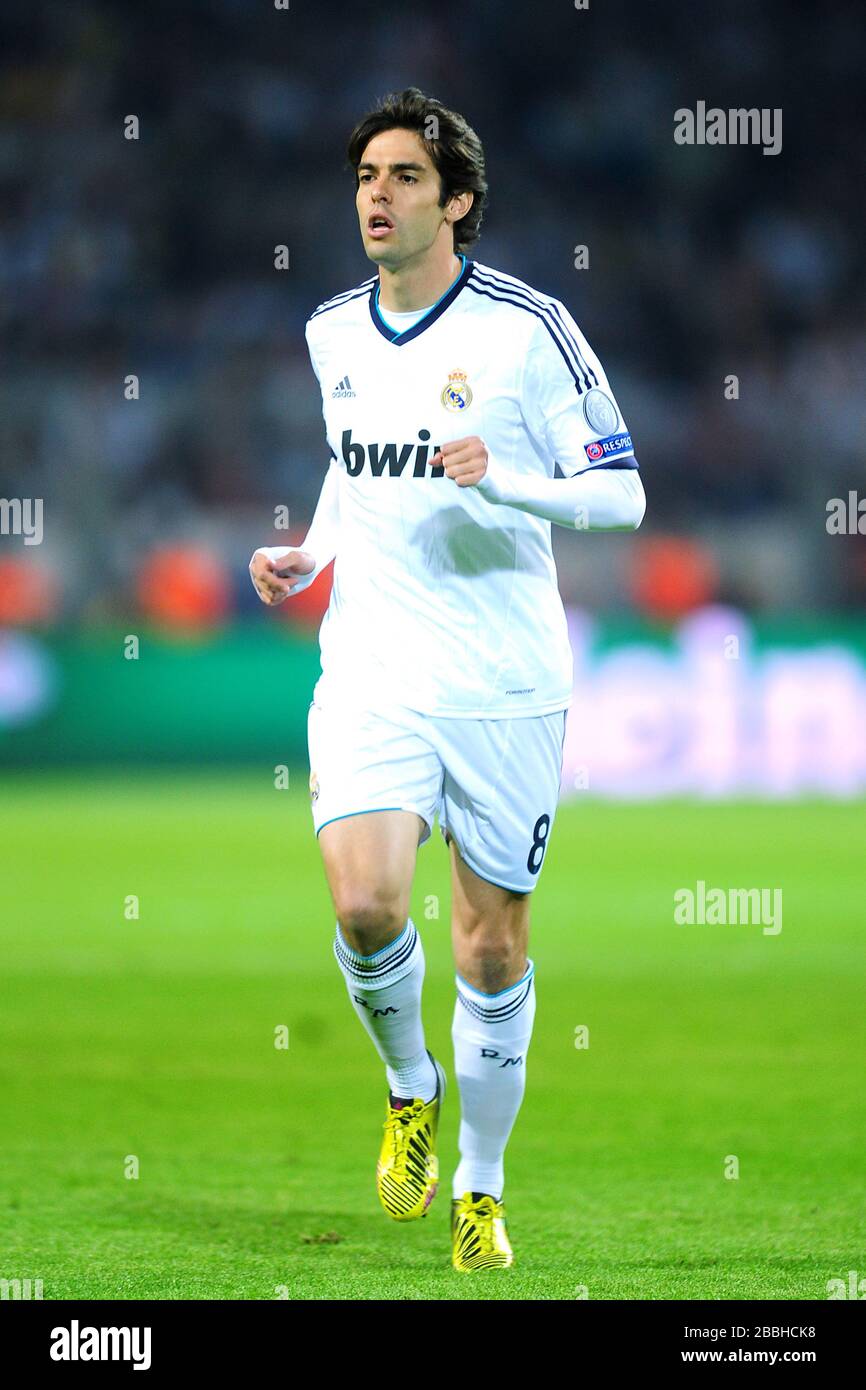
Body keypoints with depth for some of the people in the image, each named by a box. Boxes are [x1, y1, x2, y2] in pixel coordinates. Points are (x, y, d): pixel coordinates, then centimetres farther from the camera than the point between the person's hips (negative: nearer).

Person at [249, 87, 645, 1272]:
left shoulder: (529, 327, -7)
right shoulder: (333, 333, 8)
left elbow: (622, 494, -6)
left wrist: (508, 484, -22)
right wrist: (308, 555, 9)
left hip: (506, 685, -2)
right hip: (372, 674, 2)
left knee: (492, 950, 3)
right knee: (365, 903, -19)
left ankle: (480, 1189, 21)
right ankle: (410, 1088, 10)